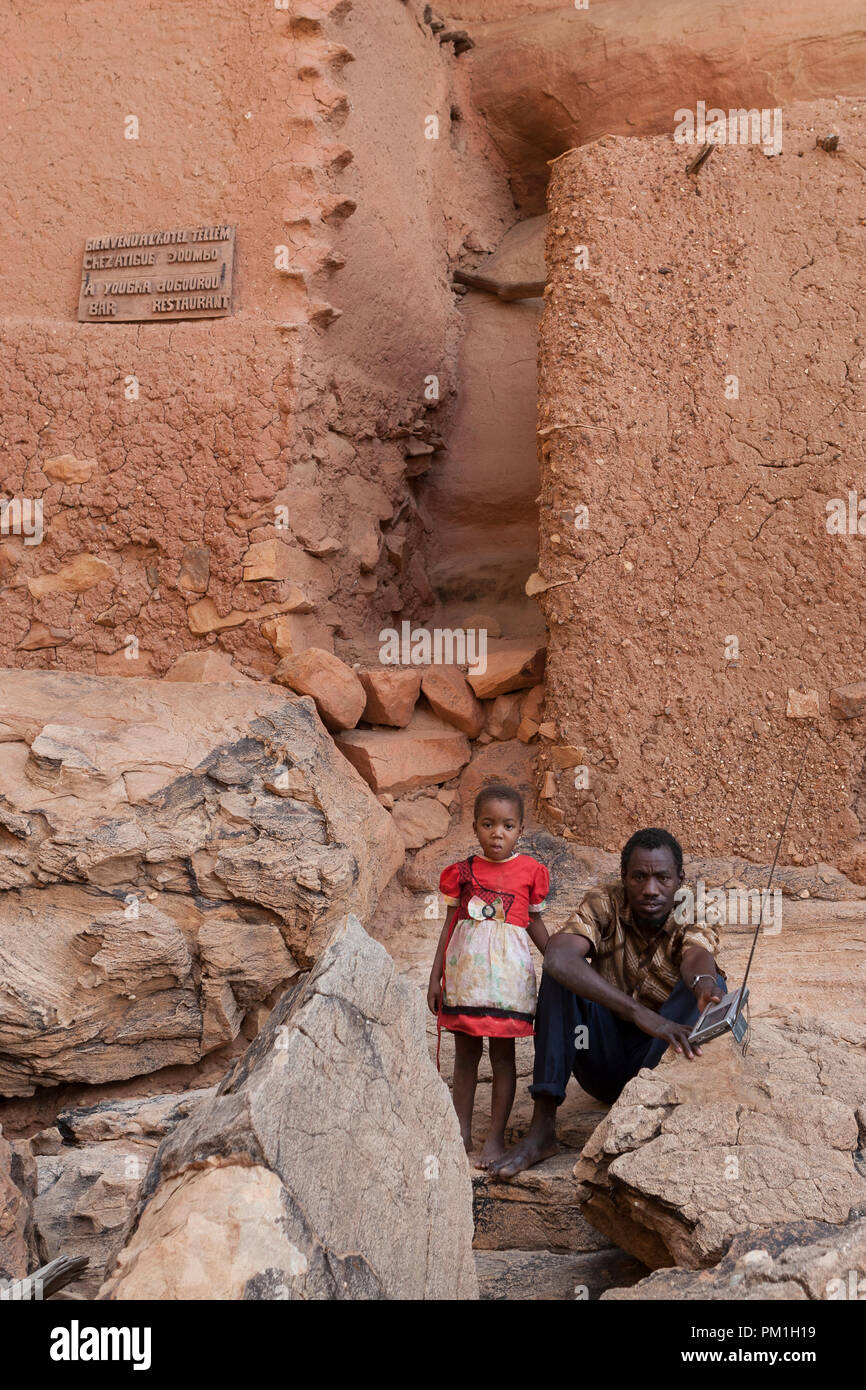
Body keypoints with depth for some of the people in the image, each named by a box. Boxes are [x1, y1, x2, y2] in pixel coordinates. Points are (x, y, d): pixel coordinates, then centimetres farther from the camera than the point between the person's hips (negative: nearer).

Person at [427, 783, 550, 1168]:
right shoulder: (461, 872, 4)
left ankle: (496, 1137, 11)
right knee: (465, 1053, 10)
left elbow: (535, 923, 11)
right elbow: (449, 925, 9)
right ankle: (461, 1133, 21)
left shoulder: (529, 871, 1)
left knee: (502, 1054, 3)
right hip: (464, 970, 2)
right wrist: (435, 977, 8)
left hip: (506, 972, -2)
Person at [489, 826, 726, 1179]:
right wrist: (639, 1013, -46)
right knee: (563, 972, -23)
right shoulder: (604, 906, -10)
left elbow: (697, 957, -34)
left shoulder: (692, 923, -8)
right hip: (604, 1066, 0)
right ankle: (542, 1127, -29)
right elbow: (558, 958, -33)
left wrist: (705, 984, -61)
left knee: (710, 986, -24)